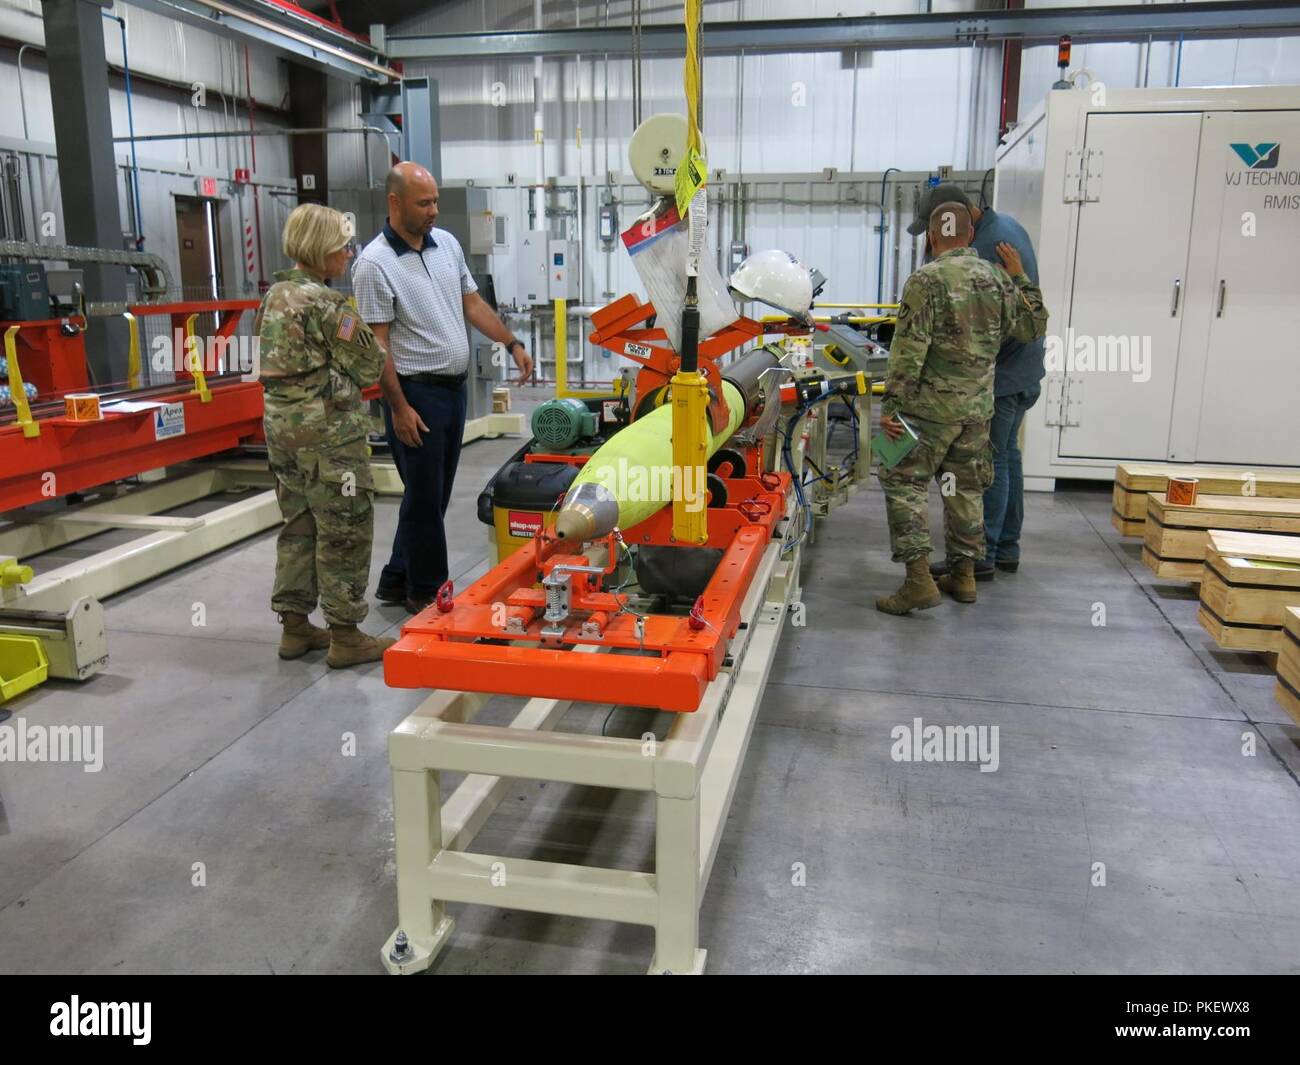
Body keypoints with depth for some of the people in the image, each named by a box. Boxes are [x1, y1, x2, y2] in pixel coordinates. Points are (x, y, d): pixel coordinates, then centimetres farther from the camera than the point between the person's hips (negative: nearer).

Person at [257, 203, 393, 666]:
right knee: (345, 530, 0)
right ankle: (345, 635, 7)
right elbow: (370, 367, -11)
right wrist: (369, 343, 8)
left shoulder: (275, 295, 11)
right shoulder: (323, 302, -15)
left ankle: (294, 626, 24)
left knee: (299, 524, 16)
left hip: (281, 425, 9)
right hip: (329, 431, -9)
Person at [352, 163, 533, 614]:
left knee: (434, 494, 15)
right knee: (424, 498, 2)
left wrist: (511, 343, 9)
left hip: (454, 387, 8)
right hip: (416, 392, -7)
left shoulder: (446, 243, 8)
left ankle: (397, 582, 29)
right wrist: (398, 407, -18)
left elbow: (472, 303, 17)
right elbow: (377, 345, -14)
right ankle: (426, 592, 17)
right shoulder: (375, 264, -13)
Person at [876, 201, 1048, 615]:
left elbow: (909, 350, -17)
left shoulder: (927, 280, -11)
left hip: (932, 406, -6)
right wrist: (1020, 277, 23)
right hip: (978, 406, 7)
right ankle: (964, 574, 24)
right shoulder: (996, 279, 7)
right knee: (965, 488, 16)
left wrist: (890, 404, -14)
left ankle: (919, 580, -6)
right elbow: (1033, 327, 17)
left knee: (904, 482, 0)